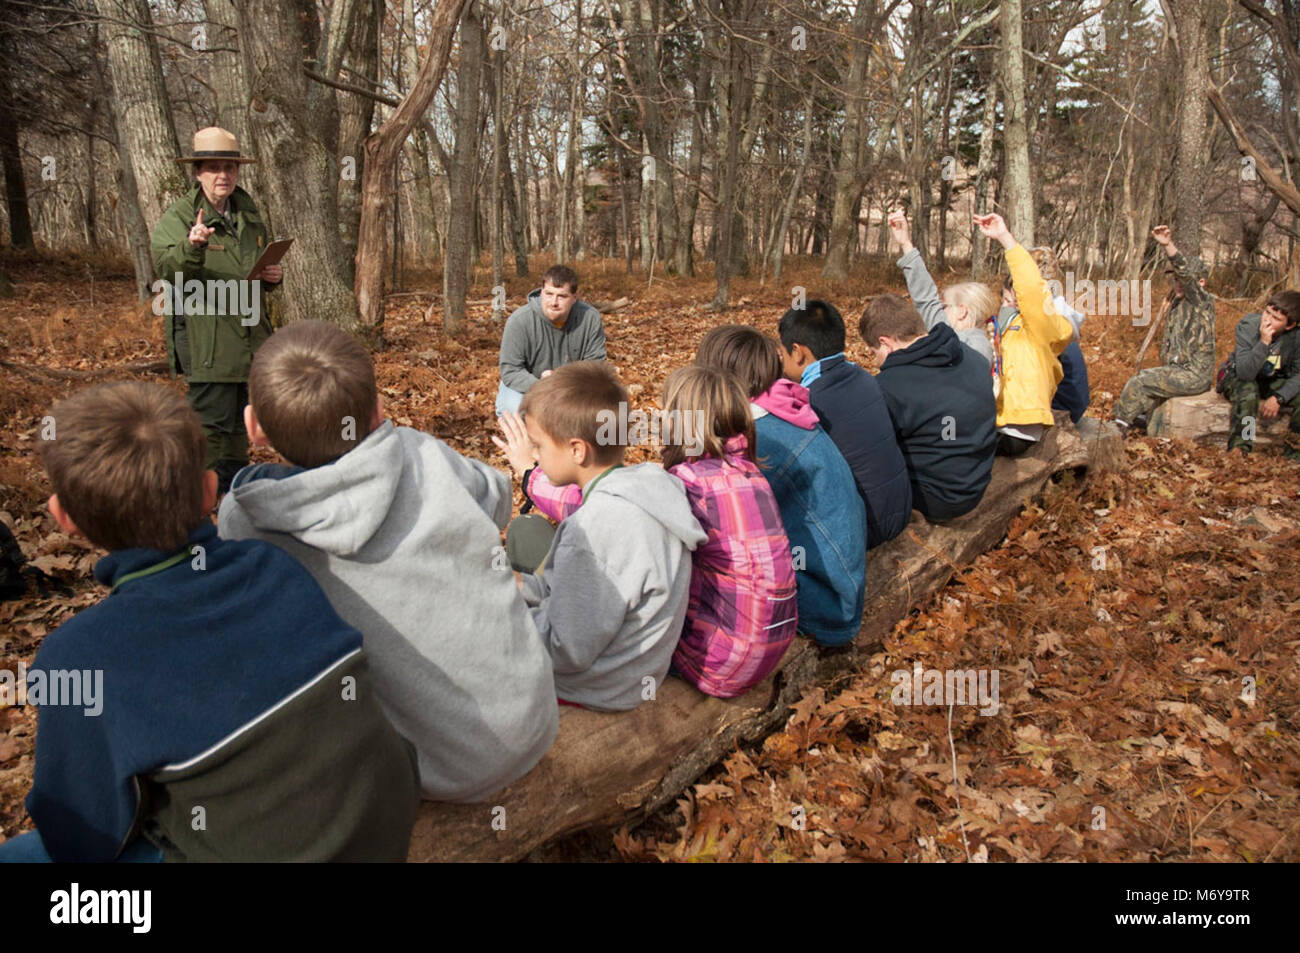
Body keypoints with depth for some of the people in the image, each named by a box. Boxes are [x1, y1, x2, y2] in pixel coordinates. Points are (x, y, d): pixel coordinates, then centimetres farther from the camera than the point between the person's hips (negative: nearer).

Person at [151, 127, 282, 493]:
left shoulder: (249, 214, 15)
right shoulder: (178, 216, -7)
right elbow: (166, 267, -22)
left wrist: (274, 275, 6)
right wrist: (191, 247, -43)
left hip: (249, 335, 7)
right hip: (204, 335, -7)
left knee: (242, 419, 16)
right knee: (210, 419, -8)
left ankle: (234, 481, 31)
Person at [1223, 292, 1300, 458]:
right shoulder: (1248, 326, -27)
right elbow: (1245, 373, -35)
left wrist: (1278, 397, -30)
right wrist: (1263, 343, -46)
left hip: (1273, 382, 4)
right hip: (1239, 378, -3)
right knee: (1248, 391, -36)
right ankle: (1238, 452, -27)